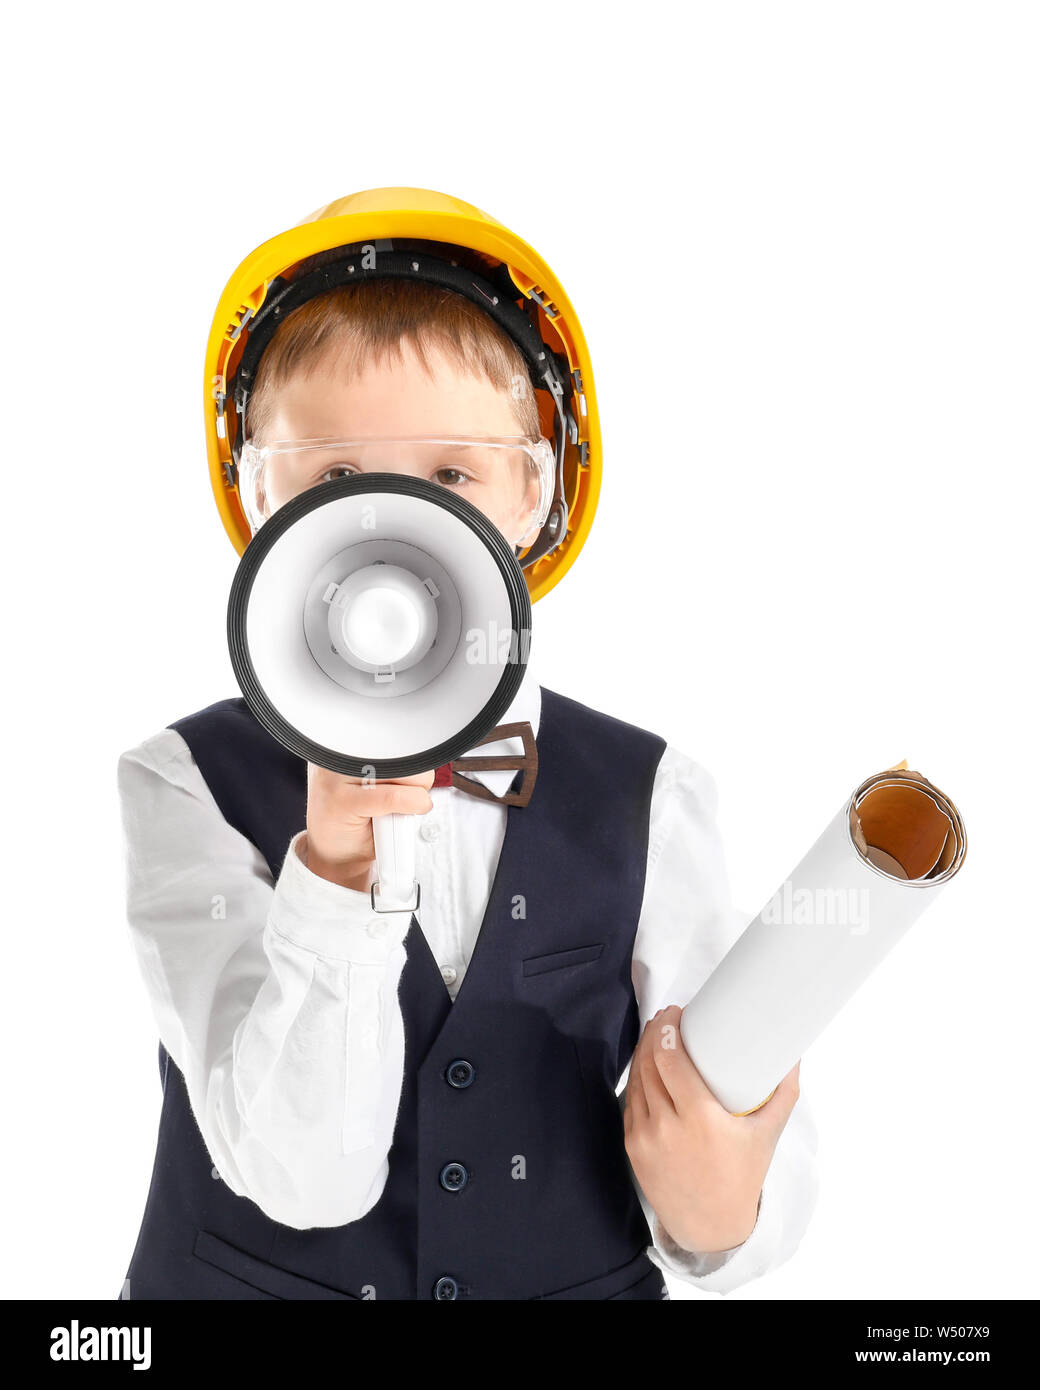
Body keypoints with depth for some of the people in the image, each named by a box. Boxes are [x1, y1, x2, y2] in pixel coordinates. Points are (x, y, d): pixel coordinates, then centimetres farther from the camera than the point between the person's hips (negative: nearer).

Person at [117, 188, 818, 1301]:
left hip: (587, 1281, 2)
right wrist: (340, 872, -31)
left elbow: (758, 1118, -4)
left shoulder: (649, 801, -7)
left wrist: (723, 1211, -23)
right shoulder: (186, 786, -12)